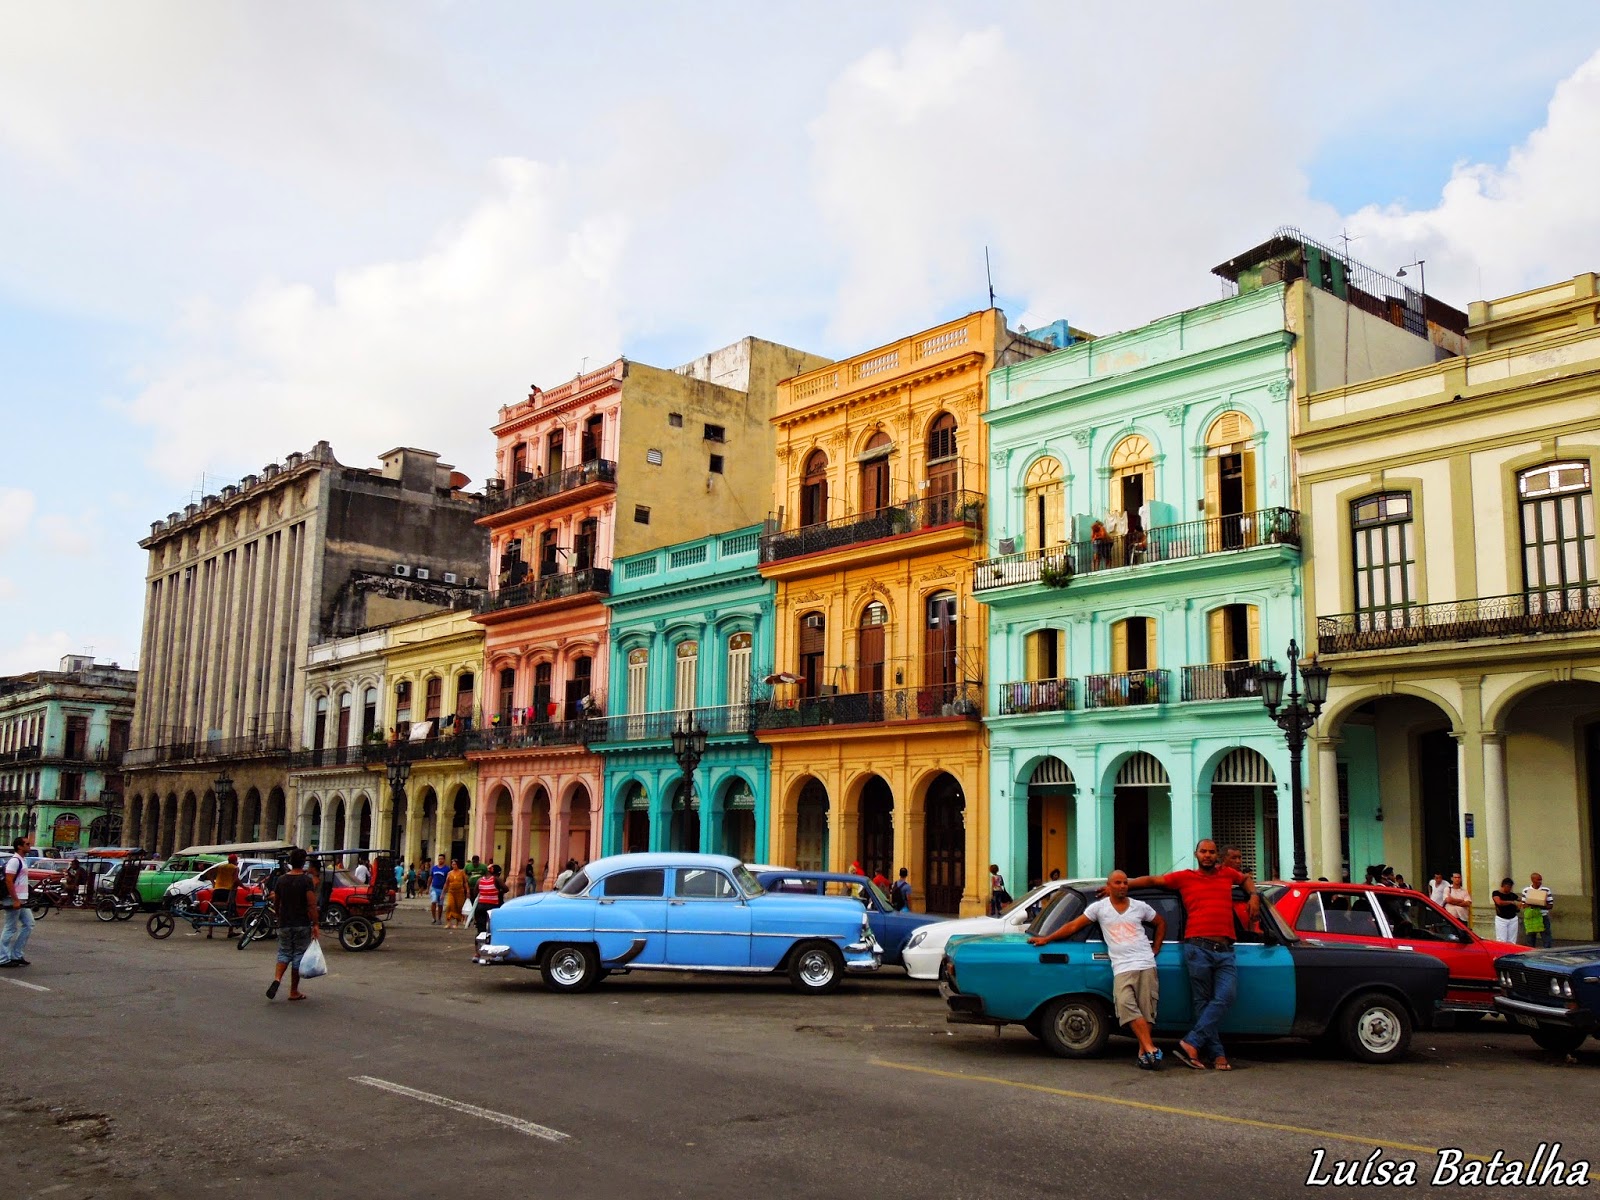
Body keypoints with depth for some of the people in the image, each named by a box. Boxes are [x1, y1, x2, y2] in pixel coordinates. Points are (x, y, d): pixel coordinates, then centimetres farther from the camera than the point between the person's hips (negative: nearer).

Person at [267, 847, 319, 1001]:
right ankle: (294, 991, 10)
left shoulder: (281, 880, 4)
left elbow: (275, 903, 11)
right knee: (298, 956, 5)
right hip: (302, 925, -4)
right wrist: (315, 924, -14)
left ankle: (277, 979, -11)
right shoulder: (307, 880, -11)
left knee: (284, 953, 15)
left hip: (284, 924, 4)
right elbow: (311, 904, -18)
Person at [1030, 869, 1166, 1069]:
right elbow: (1073, 926, 10)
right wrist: (1046, 939, 9)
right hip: (1122, 968, -1)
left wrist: (1156, 949, 17)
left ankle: (1143, 1052, -1)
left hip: (1146, 965, 2)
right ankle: (1151, 1049, -24)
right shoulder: (1099, 907, 8)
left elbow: (1161, 923, 28)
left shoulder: (1140, 906, 13)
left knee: (1147, 1008, -8)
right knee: (1125, 1004, -23)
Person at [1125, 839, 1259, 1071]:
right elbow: (1151, 880, 14)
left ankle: (1191, 1043, -12)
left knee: (1224, 998, -14)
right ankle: (1217, 1054, 0)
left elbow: (1247, 879, 38)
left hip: (1225, 951, 2)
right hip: (1198, 948, -2)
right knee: (1203, 1002, -3)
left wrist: (1254, 896, 18)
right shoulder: (1184, 877, 9)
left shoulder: (1226, 873, 17)